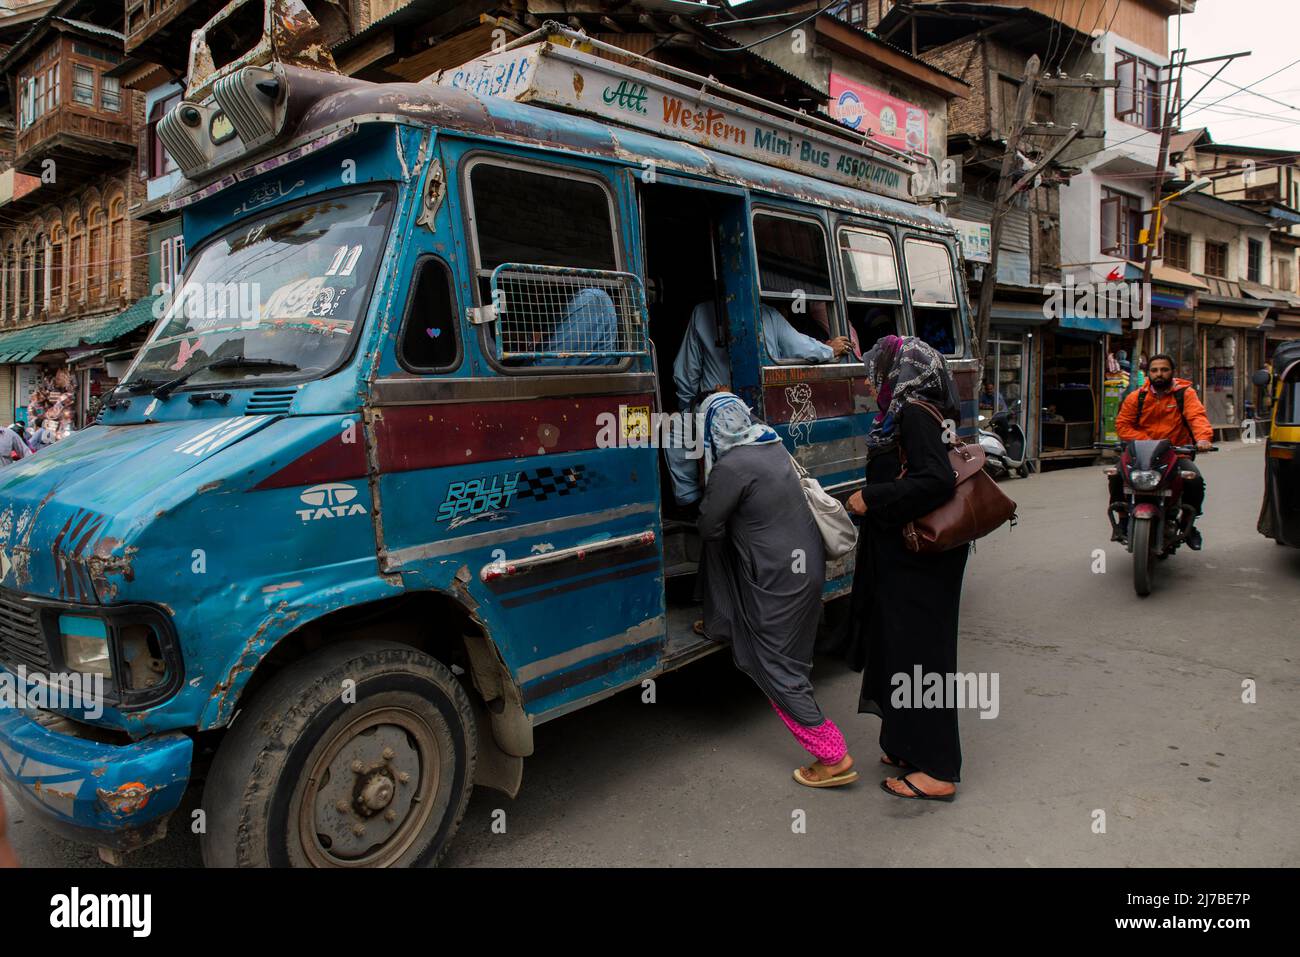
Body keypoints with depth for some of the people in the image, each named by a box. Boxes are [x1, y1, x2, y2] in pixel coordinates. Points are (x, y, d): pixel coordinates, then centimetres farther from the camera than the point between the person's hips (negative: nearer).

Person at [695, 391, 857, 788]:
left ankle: (834, 759, 8)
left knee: (778, 669, 2)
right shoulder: (772, 444, 5)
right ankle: (722, 626, 44)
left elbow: (709, 526, -10)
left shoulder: (731, 468, -22)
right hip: (804, 559, 9)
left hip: (780, 576, -9)